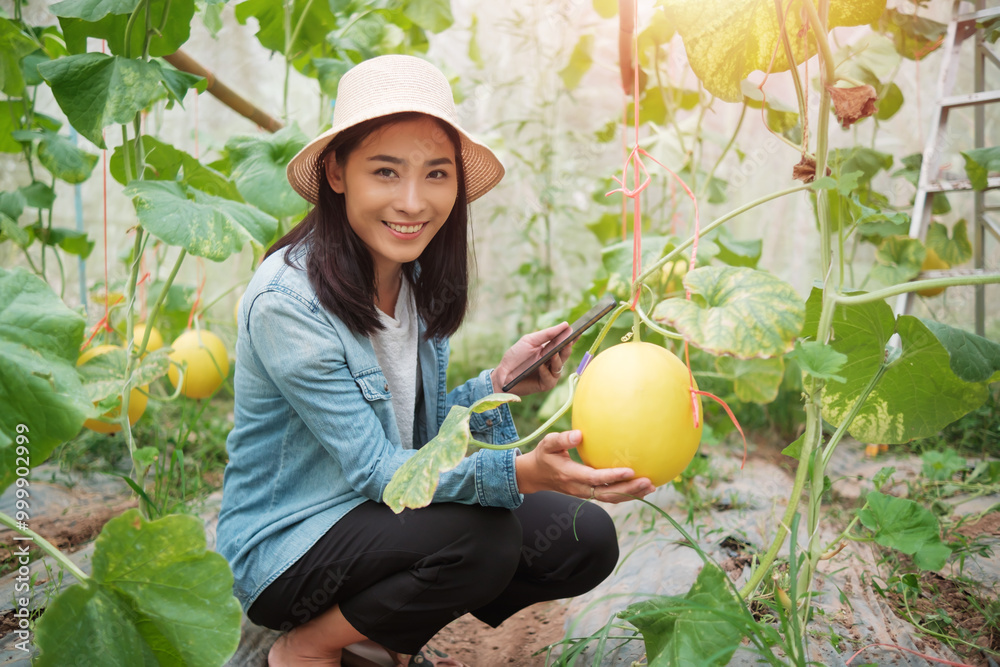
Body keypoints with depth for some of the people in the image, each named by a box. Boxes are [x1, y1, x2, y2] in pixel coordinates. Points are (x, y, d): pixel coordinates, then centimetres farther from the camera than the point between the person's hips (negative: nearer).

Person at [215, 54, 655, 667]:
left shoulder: (419, 279, -1)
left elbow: (418, 433, 4)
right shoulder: (288, 301, -24)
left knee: (587, 540, -8)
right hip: (282, 548, -7)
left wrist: (500, 382, -13)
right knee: (482, 534, -31)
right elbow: (373, 468, -26)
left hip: (385, 516, 7)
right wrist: (521, 472, -39)